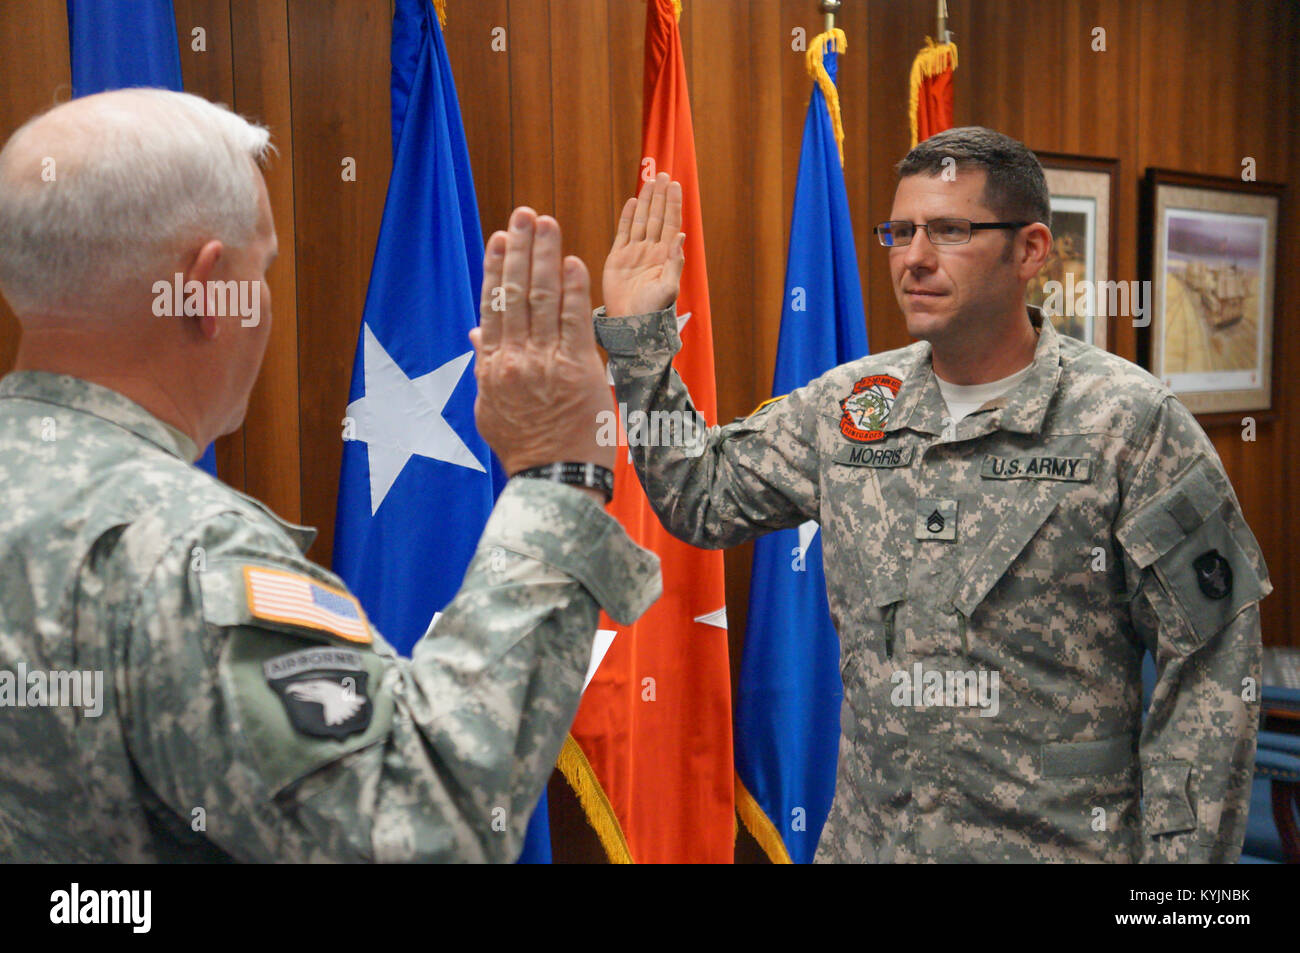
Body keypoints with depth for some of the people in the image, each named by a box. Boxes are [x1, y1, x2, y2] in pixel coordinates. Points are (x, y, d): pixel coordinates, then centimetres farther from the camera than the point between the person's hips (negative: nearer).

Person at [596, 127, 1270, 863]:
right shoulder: (845, 406, 1)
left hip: (1061, 841, -4)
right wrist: (637, 335, 0)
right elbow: (703, 497, 7)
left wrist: (1180, 850, -11)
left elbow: (1214, 663, -9)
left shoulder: (1129, 420, -11)